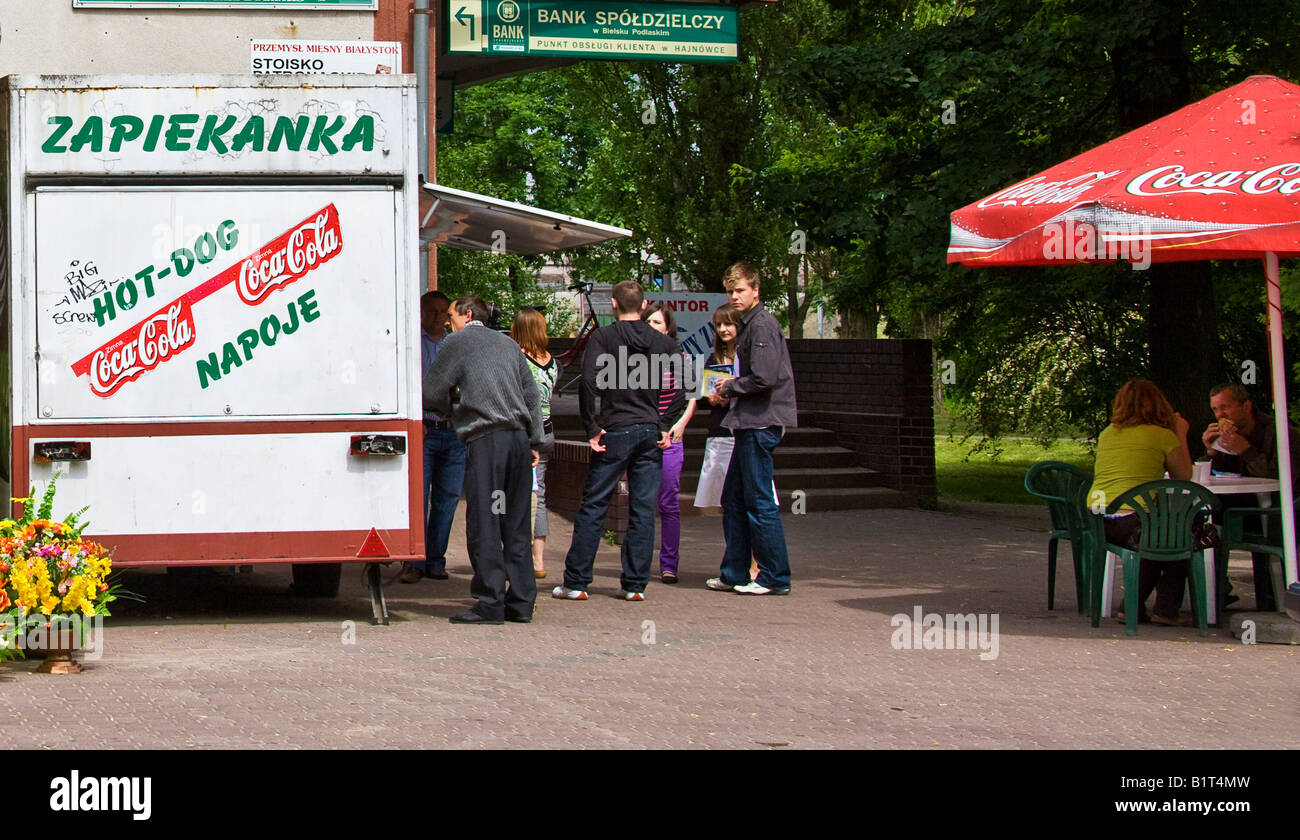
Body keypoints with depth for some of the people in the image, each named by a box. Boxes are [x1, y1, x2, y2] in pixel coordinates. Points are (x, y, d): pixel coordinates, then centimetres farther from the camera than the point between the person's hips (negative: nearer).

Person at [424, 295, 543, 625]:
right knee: (516, 525, 8)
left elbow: (431, 394, 2)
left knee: (484, 525, -5)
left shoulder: (457, 343, 4)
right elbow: (532, 394, 19)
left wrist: (448, 410, 23)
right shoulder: (508, 344, 22)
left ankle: (491, 604, -7)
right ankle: (521, 601, 9)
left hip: (485, 440, -6)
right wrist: (534, 441, 20)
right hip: (518, 437, 6)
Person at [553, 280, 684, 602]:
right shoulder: (663, 342, 6)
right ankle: (635, 584, 8)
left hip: (615, 432, -3)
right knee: (643, 509, 7)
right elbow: (681, 384, -2)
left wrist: (592, 427, -9)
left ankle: (575, 583, 5)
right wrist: (663, 424, 6)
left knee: (593, 507, 3)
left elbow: (588, 381, -16)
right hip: (651, 433, 3)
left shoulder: (603, 337, -3)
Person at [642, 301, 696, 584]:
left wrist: (681, 422, -6)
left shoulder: (680, 358, 2)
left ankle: (669, 565, 7)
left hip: (668, 436, -1)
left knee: (668, 503, -1)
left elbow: (691, 396, 5)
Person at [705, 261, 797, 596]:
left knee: (759, 502, -6)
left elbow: (764, 378, -22)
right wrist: (729, 391, 10)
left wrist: (729, 388, -6)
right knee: (734, 499, 13)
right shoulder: (749, 325, 19)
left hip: (761, 423, -10)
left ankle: (775, 577, 0)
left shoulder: (762, 324, -13)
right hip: (752, 422, 10)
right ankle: (734, 574, 19)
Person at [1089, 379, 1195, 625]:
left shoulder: (1106, 434, 14)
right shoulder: (1164, 436, -1)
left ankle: (1135, 606, 25)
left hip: (1097, 522, 6)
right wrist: (1181, 435, 21)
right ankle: (1166, 608, 18)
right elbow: (1184, 476, 11)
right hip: (1134, 520, -6)